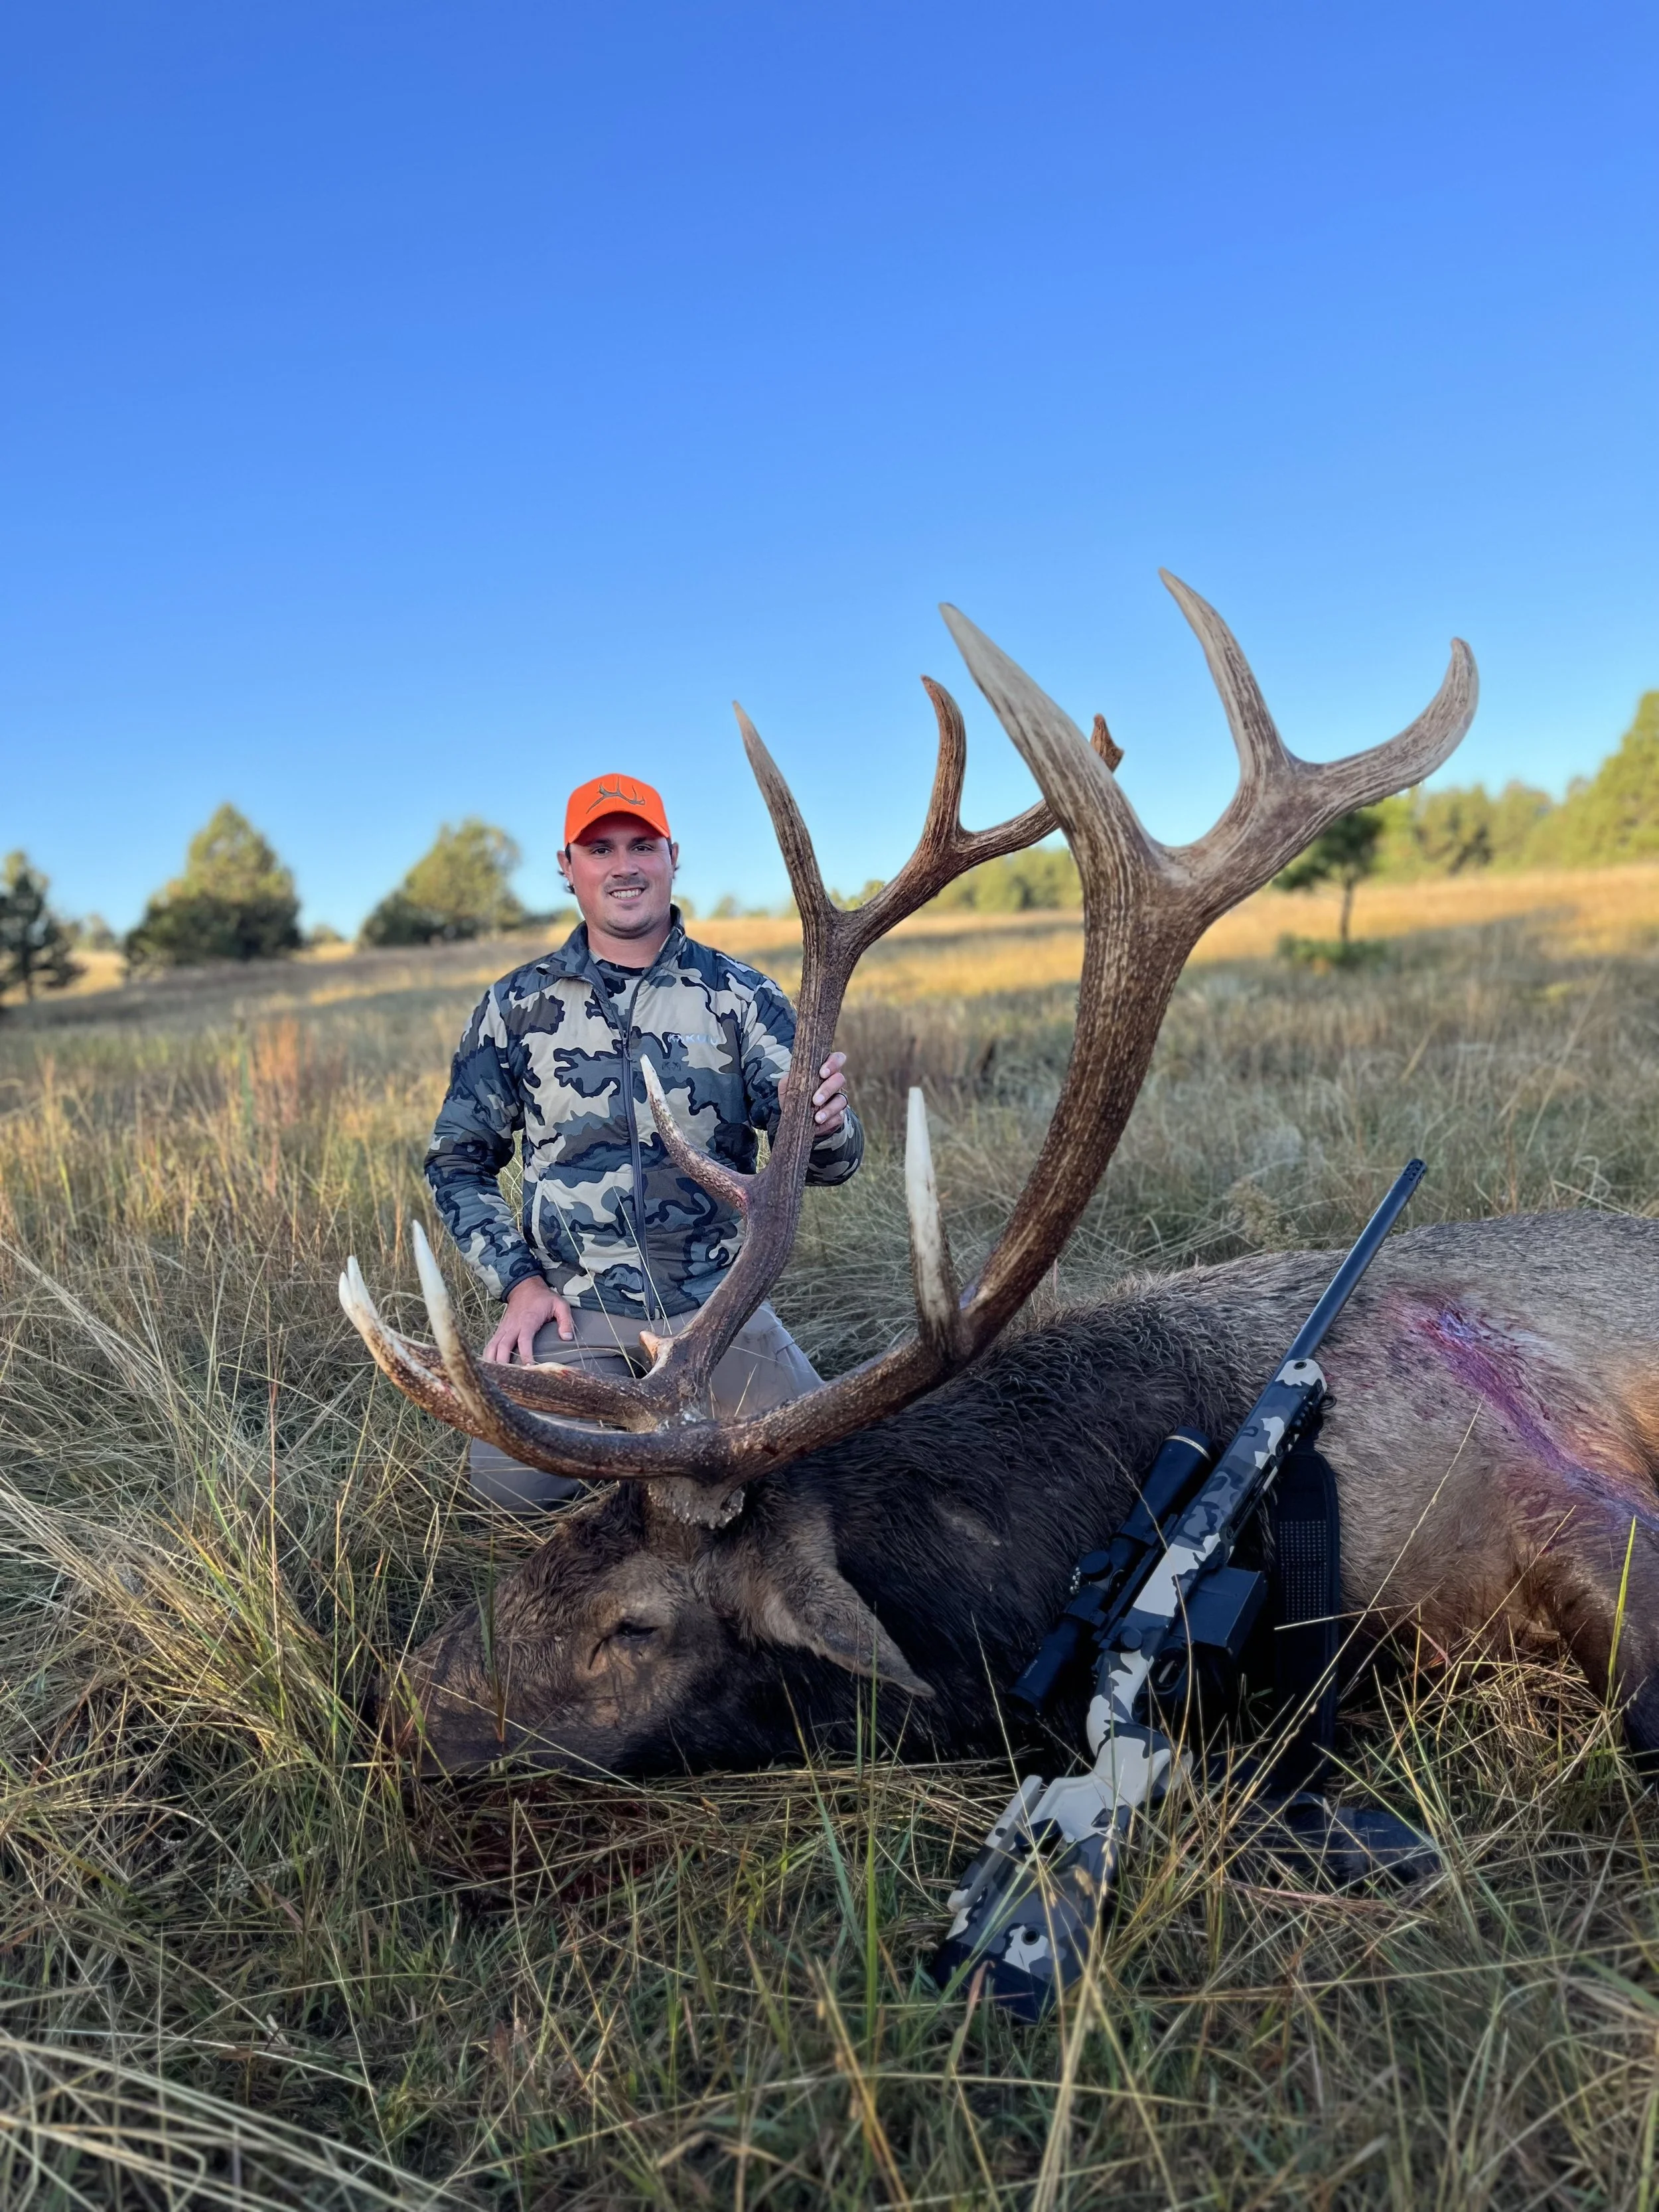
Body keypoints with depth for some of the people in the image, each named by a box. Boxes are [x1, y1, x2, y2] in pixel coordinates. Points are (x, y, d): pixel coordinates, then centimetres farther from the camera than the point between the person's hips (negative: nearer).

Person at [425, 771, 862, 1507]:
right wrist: (519, 1282, -2)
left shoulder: (743, 996, 2)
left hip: (717, 1302, 1)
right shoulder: (514, 1005, 5)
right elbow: (457, 1162, 11)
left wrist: (825, 1127, -30)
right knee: (511, 1480, -21)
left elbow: (822, 1161, -5)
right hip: (574, 1311, 0)